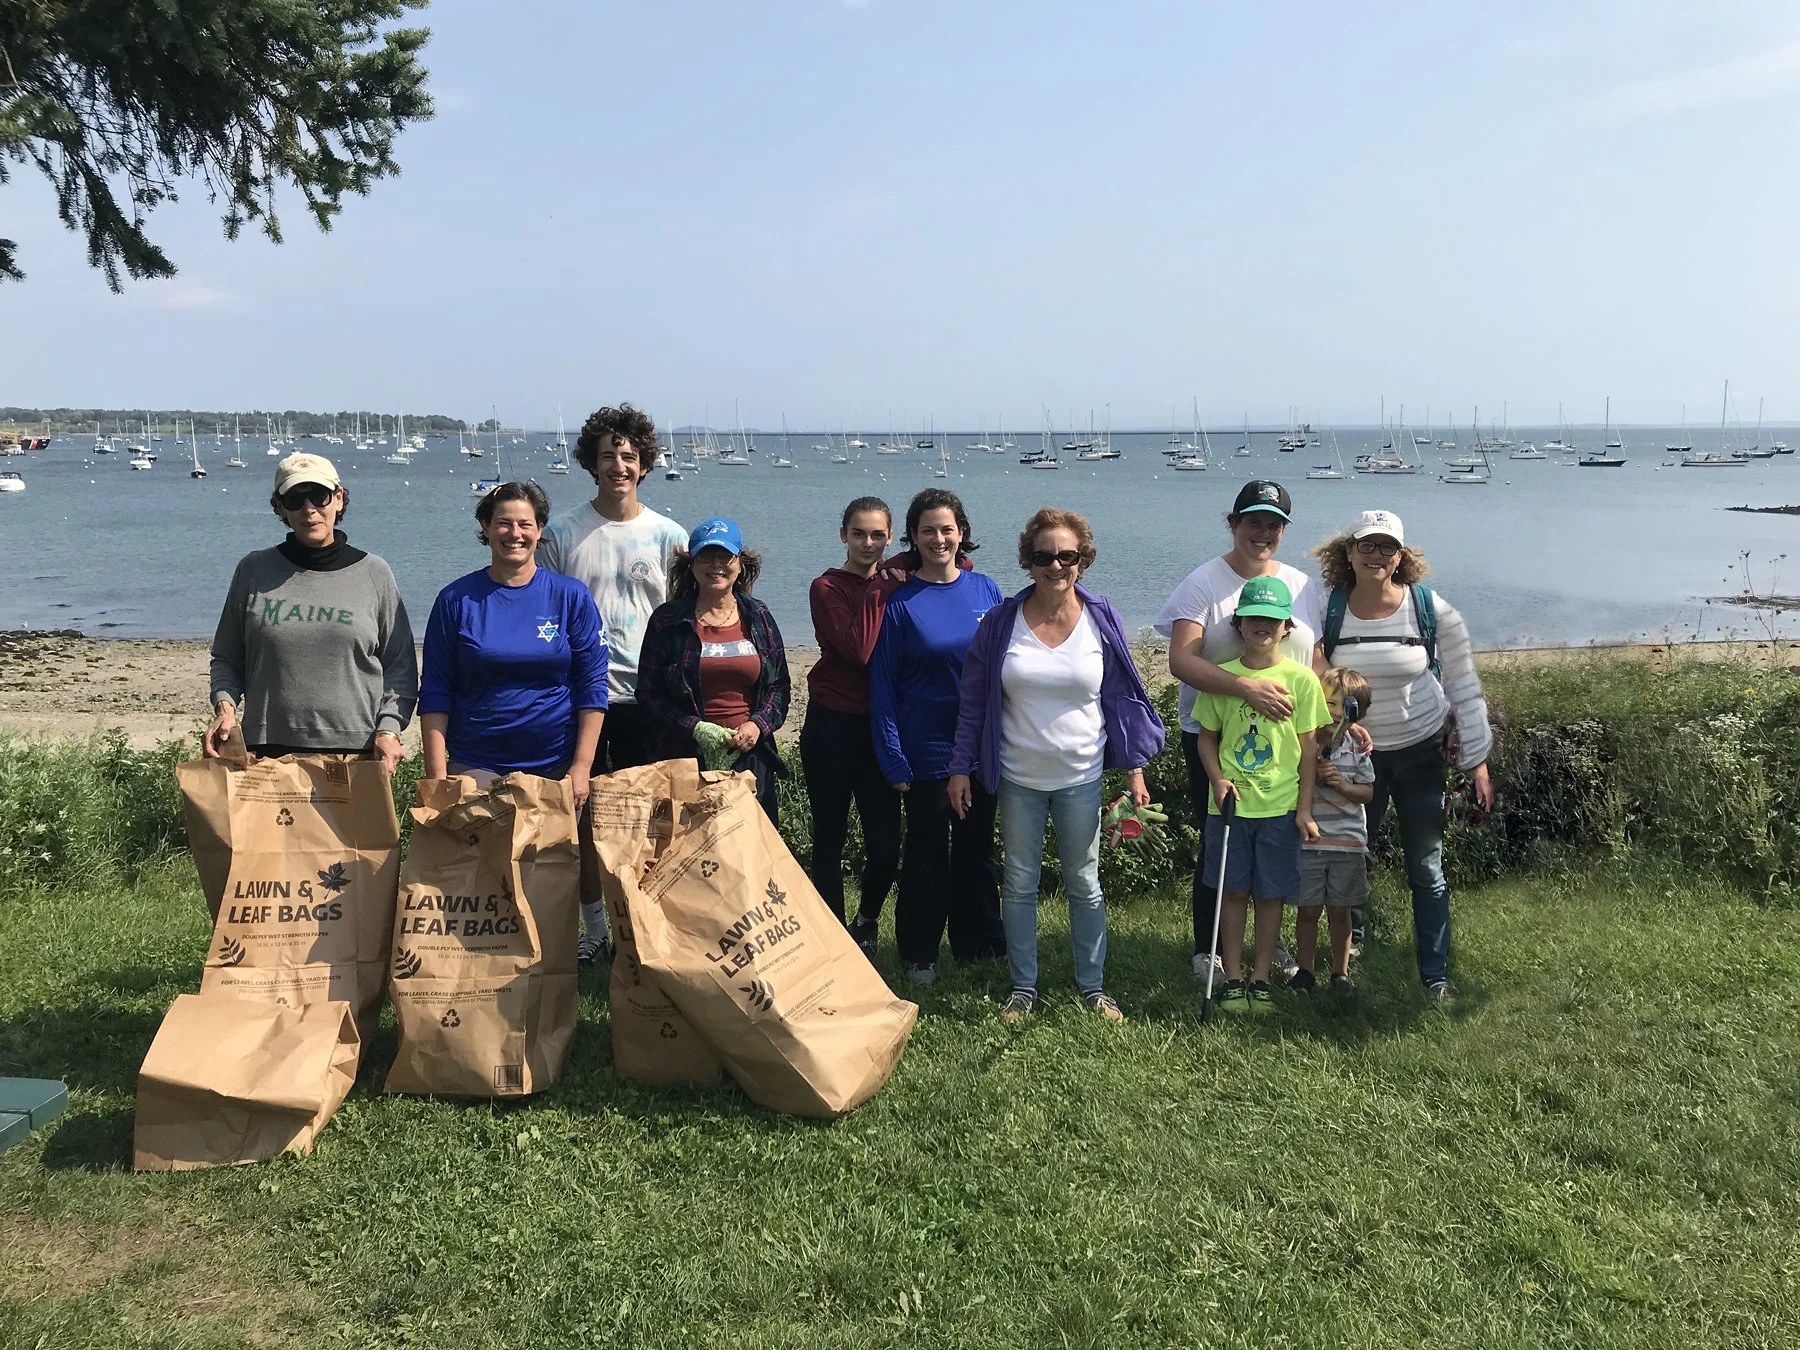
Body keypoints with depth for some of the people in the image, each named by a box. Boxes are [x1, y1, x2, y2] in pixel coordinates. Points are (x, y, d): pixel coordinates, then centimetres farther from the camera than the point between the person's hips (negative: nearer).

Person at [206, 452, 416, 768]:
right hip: (268, 750, 1)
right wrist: (225, 707, -4)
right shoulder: (253, 570, 8)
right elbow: (226, 658, 15)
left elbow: (400, 667, 7)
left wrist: (389, 730, -6)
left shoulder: (374, 573, 6)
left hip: (356, 750, -1)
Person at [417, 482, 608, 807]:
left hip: (556, 767, 0)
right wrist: (437, 775, -6)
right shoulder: (456, 599, 2)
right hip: (476, 768, 0)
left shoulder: (571, 596, 2)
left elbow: (592, 686, 1)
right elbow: (435, 692, 2)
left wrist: (581, 768, -6)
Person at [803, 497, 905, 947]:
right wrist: (883, 589, -14)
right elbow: (858, 649, -18)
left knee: (885, 846, 1)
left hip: (878, 725, 3)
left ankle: (867, 920, 27)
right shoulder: (828, 587, -5)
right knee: (829, 841, 6)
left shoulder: (896, 585, 10)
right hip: (832, 725, -3)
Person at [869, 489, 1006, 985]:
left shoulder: (985, 590, 2)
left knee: (977, 847, 14)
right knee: (927, 851, 8)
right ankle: (919, 954, 21)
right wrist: (893, 757, -11)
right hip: (927, 752, -3)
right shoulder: (900, 601, -7)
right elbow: (882, 683, -6)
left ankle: (979, 942, 29)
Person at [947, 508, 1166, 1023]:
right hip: (1018, 778, 0)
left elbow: (1123, 698, 3)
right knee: (1019, 884, 9)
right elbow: (973, 700, 1)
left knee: (1084, 884, 11)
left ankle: (1093, 986, 25)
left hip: (1081, 777, 0)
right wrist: (961, 768, -1)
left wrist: (1134, 770, 0)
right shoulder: (1001, 621, -5)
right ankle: (1023, 987, 22)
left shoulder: (1100, 621, -4)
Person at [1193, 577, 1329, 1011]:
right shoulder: (1222, 677, 1)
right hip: (1229, 804, 1)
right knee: (1233, 892, 7)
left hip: (1280, 807, -1)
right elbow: (1207, 737, 8)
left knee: (1270, 895, 7)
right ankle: (1232, 979, 18)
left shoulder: (1300, 678, -2)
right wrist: (1218, 779, -9)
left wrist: (1305, 808, -2)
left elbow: (1309, 747, 1)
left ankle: (1260, 980, 19)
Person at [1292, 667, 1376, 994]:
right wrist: (1312, 774, -19)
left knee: (1340, 911, 10)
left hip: (1348, 843, 1)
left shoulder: (1357, 750, -2)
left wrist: (1343, 784, -14)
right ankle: (1304, 970, 21)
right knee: (1308, 909, 6)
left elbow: (1367, 792, 4)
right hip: (1307, 841, -1)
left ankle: (1340, 972, 24)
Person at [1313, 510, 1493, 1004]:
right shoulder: (1328, 613, -6)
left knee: (1426, 869, 4)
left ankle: (1436, 976, 16)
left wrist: (1478, 763, -5)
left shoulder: (1433, 611, -9)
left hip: (1422, 754, -1)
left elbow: (1465, 688, -4)